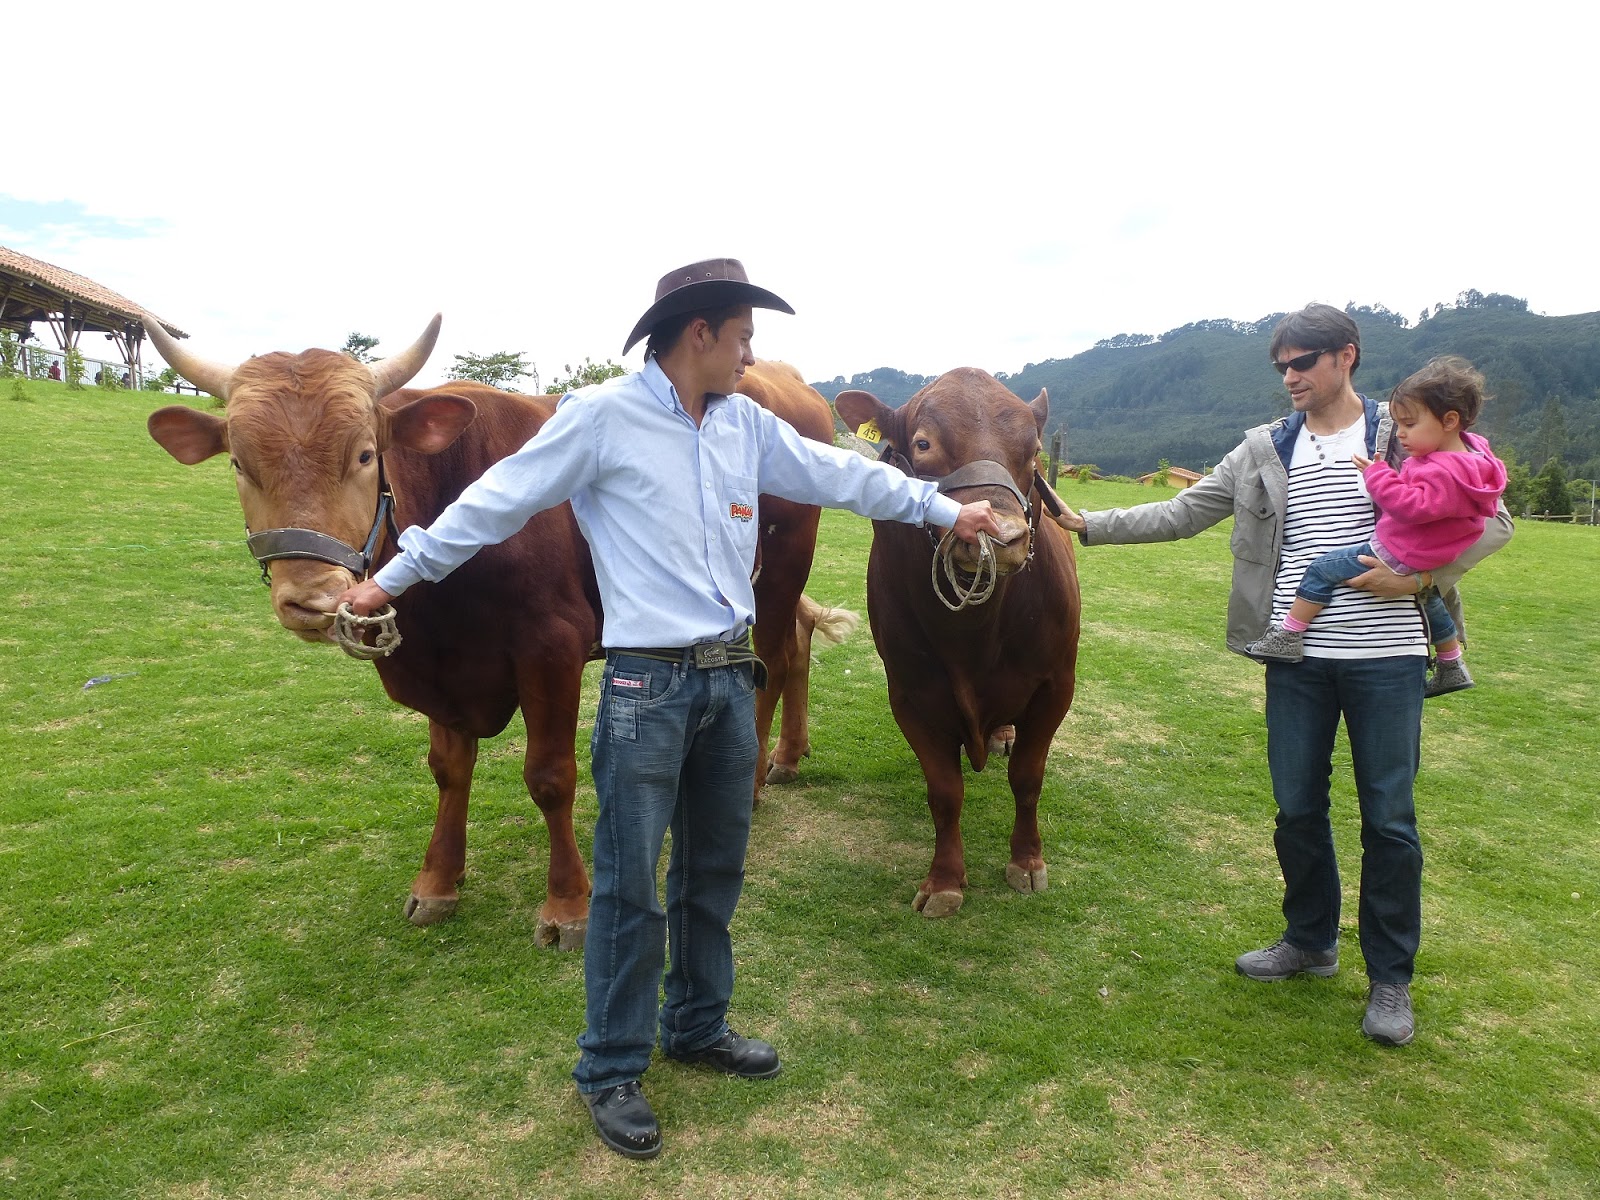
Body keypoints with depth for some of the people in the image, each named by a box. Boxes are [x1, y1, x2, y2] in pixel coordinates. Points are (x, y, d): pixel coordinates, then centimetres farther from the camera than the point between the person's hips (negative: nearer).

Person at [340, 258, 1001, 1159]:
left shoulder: (748, 425, 10)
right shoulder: (601, 417, -8)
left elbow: (838, 473, 18)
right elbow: (498, 501, -4)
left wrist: (941, 506, 21)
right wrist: (397, 574, -1)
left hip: (732, 677, 6)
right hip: (646, 683, -6)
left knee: (716, 867, 17)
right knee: (631, 883, 3)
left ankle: (698, 1026, 37)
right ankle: (612, 1070, 21)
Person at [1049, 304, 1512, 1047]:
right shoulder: (1266, 450, 6)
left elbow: (1491, 521, 1)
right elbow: (1181, 514, 5)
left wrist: (1418, 577, -14)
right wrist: (1088, 526, -4)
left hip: (1386, 658, -3)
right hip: (1297, 658, 3)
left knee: (1388, 817, 5)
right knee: (1297, 808, 12)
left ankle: (1390, 977, 22)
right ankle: (1310, 941, 34)